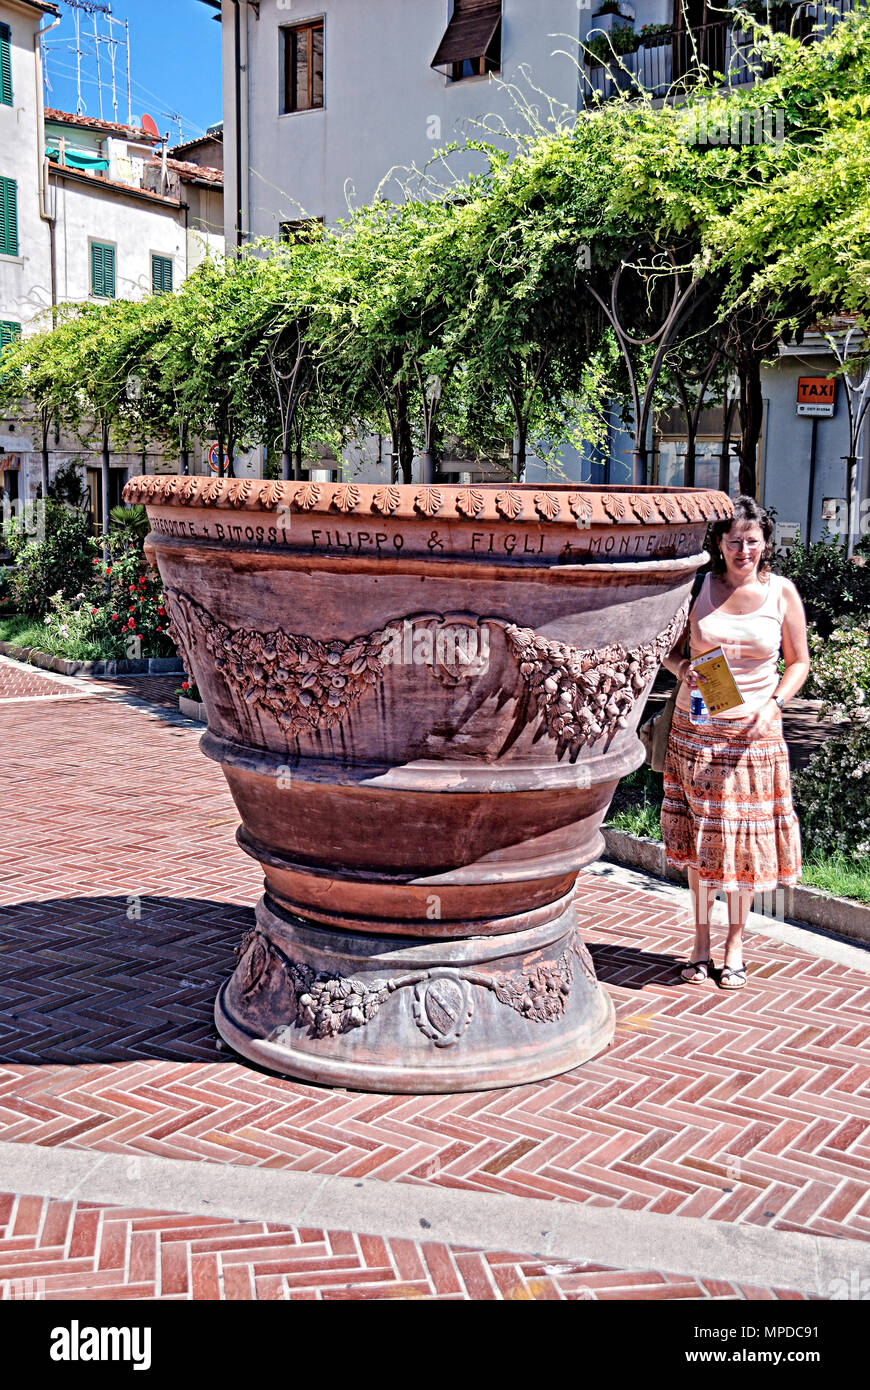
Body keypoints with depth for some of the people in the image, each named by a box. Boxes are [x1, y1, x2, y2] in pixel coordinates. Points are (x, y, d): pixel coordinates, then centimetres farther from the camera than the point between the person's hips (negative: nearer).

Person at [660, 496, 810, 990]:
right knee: (698, 833, 6)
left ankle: (735, 942, 22)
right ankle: (701, 939, 21)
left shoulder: (782, 592, 0)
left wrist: (774, 704, -10)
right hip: (696, 727, 1)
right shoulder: (698, 586, 0)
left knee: (745, 836, 5)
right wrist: (682, 668, -13)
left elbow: (799, 662, 6)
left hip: (753, 730, 0)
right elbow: (669, 647, 9)